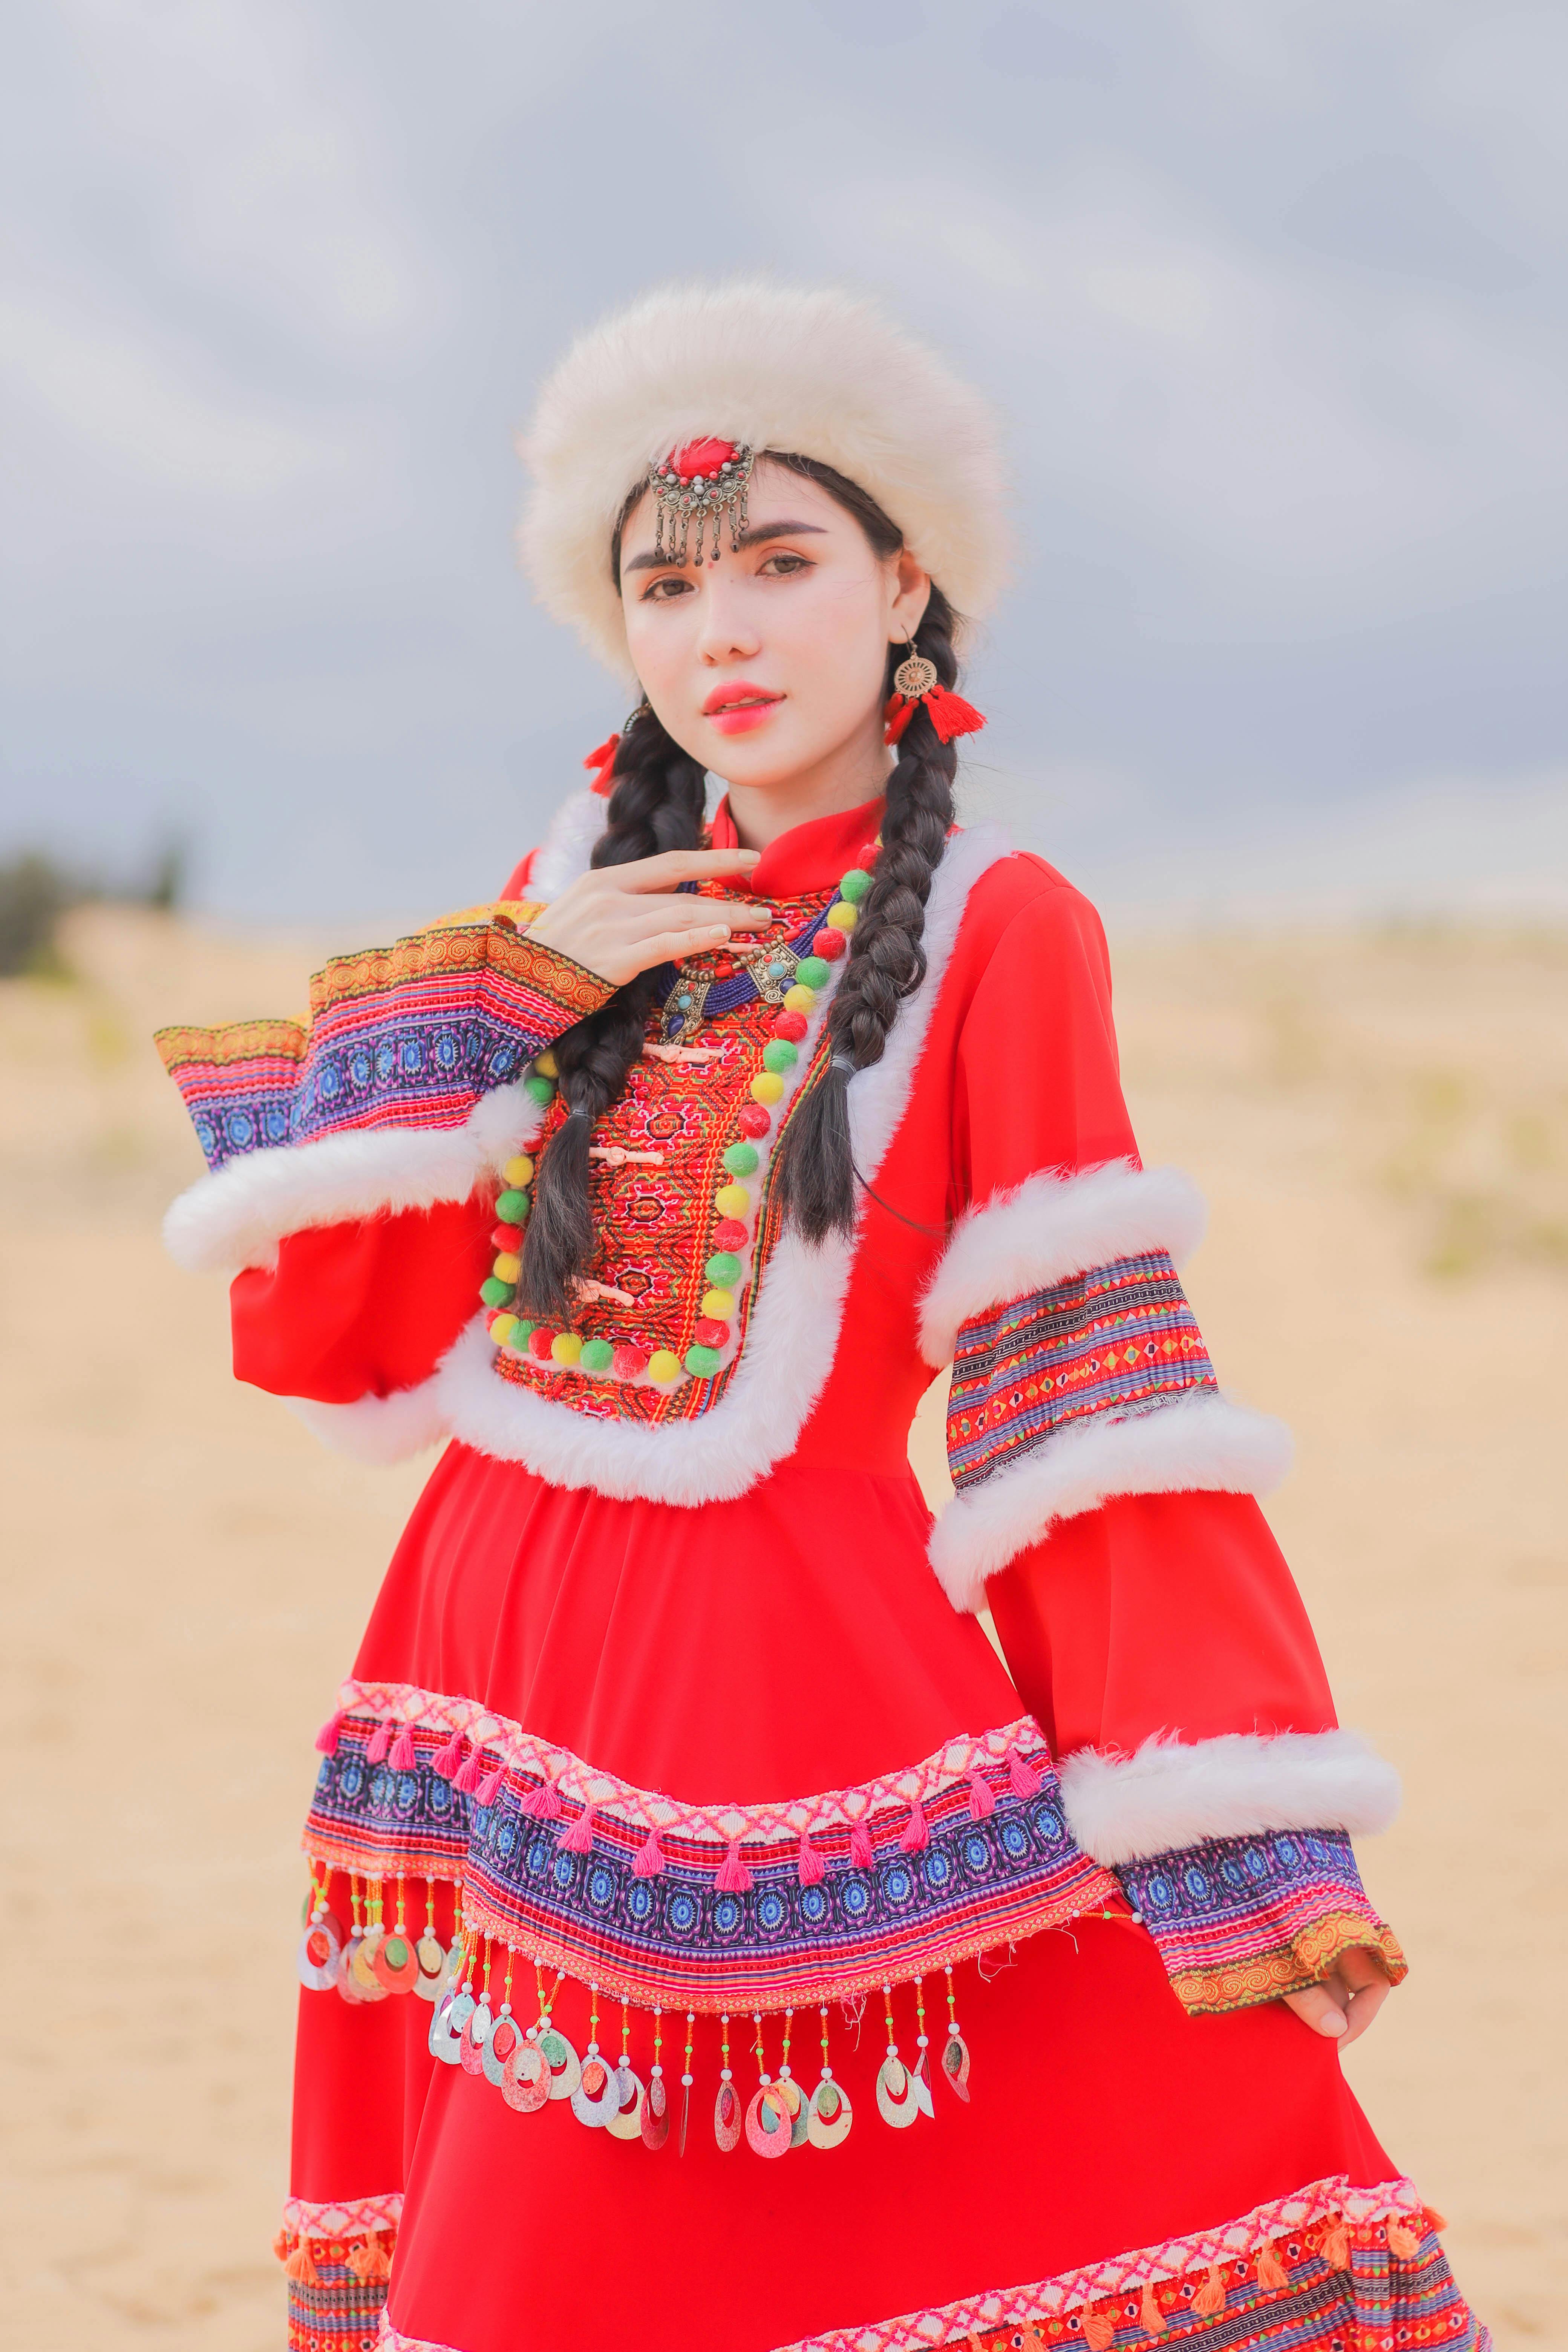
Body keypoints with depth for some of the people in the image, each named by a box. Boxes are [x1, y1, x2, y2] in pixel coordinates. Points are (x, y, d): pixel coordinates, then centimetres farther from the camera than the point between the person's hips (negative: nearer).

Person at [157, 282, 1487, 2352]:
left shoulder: (993, 933, -3)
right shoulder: (575, 902, 11)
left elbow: (1102, 1407, -10)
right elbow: (316, 1337, 7)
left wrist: (1254, 1856, -17)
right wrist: (487, 999, -5)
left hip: (777, 1673, -5)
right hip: (500, 1639, 5)